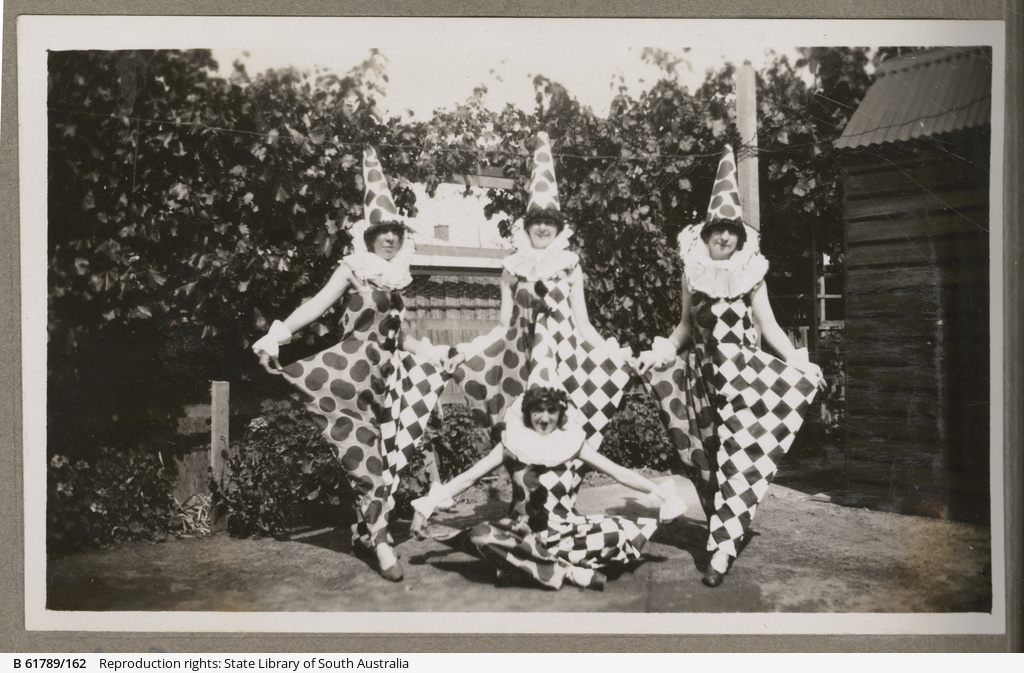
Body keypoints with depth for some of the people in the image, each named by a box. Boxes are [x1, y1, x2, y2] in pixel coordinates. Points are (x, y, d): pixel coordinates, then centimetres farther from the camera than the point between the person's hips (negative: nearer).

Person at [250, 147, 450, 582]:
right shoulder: (353, 268, -1)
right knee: (367, 456, -6)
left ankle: (367, 529, 18)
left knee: (384, 455, 6)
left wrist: (430, 350, 26)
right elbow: (319, 303, -14)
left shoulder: (394, 278, 15)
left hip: (387, 372, 6)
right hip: (354, 367, -6)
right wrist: (281, 332, -27)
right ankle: (379, 540, 0)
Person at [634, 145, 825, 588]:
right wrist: (663, 352, 4)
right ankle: (732, 527, 19)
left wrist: (798, 362, -4)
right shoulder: (692, 270, 6)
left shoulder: (751, 273, 2)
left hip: (744, 370, -2)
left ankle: (723, 546, -10)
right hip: (703, 370, 3)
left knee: (736, 453, -9)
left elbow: (768, 326, 4)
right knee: (708, 453, 4)